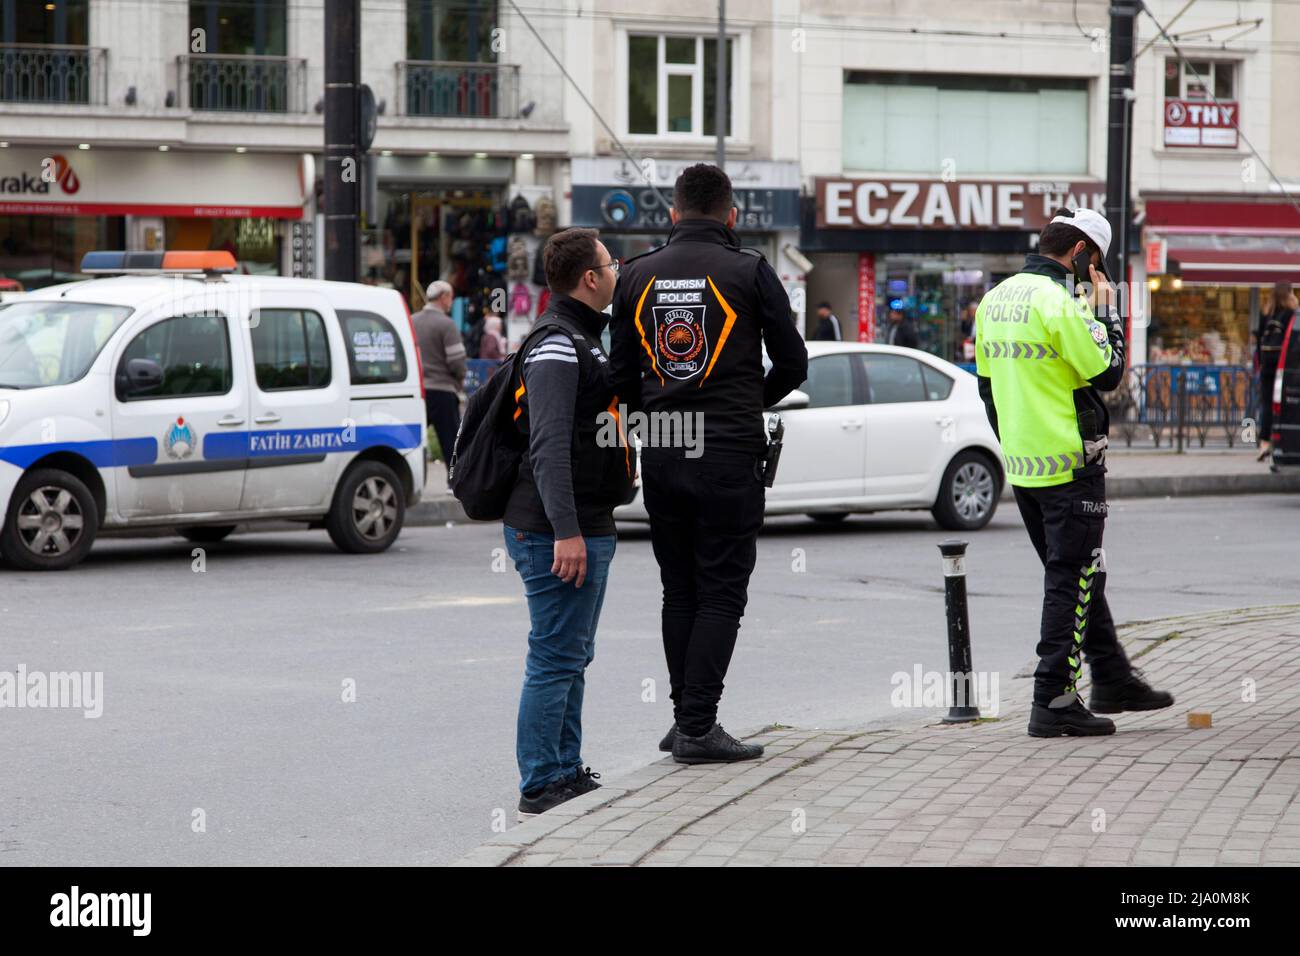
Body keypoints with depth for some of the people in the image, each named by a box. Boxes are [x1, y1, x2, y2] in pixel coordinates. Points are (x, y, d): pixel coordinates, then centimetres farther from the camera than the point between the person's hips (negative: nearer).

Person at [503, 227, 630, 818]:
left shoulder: (584, 340, 19)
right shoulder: (556, 346, -15)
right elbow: (549, 446, -24)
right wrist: (565, 530, -29)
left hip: (586, 529, 11)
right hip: (559, 532, -11)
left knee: (571, 658, 16)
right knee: (556, 658, -8)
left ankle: (567, 773, 23)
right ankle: (541, 787, -4)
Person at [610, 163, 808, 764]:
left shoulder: (638, 275, 5)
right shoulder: (749, 271, -5)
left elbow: (621, 374, 7)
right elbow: (792, 362, 1)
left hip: (660, 459, 4)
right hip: (729, 455, -4)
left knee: (679, 590, 15)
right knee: (721, 592, 1)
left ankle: (686, 717, 17)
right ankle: (696, 728, -4)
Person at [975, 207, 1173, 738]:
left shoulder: (995, 300, 10)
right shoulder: (1058, 302, -17)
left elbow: (987, 382, 17)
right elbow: (1108, 373, -13)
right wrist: (1105, 312, -2)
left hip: (1021, 467, 9)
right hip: (1069, 464, -9)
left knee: (1075, 574, 18)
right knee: (1074, 579, -3)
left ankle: (1111, 679, 27)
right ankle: (1053, 701, -4)